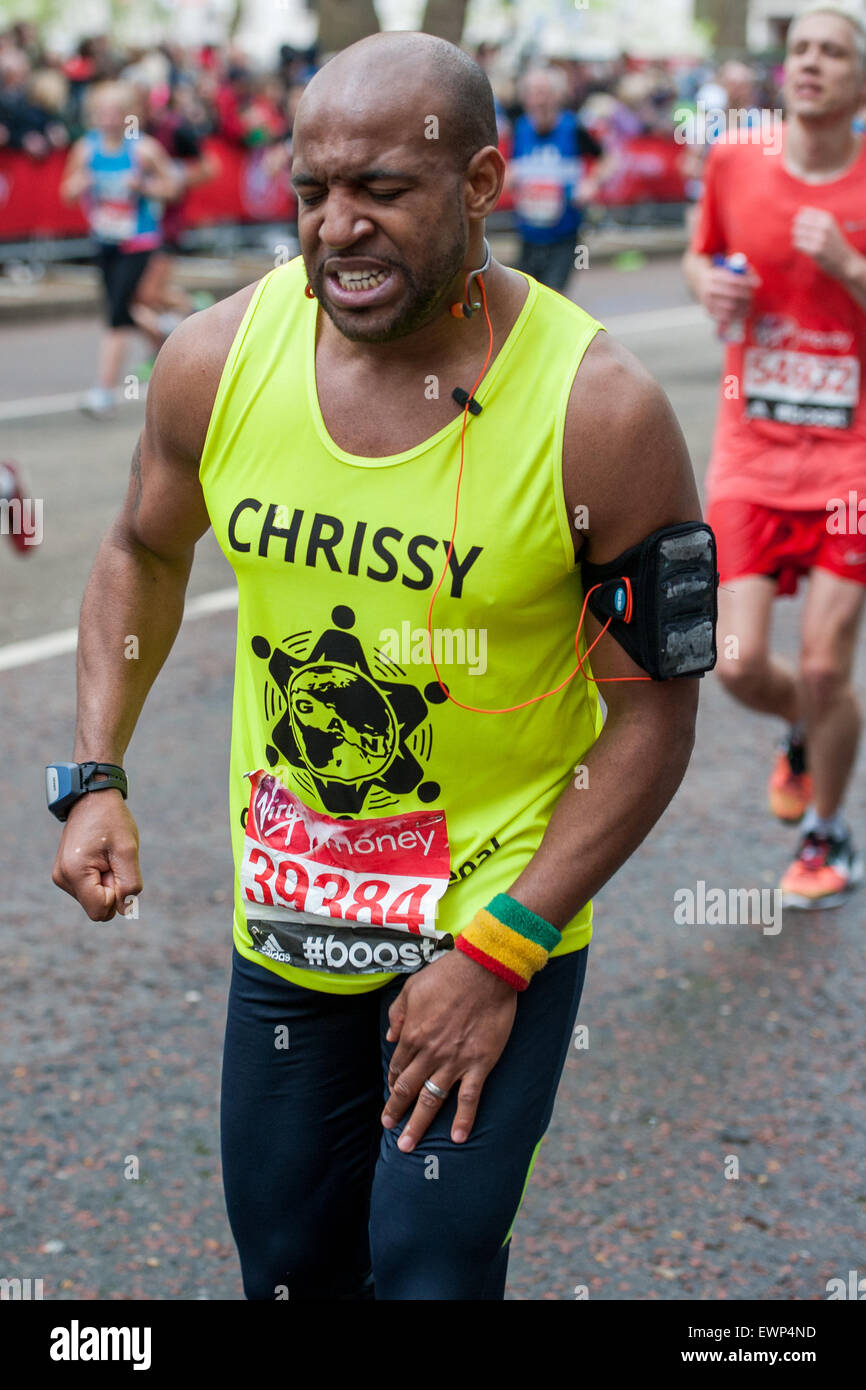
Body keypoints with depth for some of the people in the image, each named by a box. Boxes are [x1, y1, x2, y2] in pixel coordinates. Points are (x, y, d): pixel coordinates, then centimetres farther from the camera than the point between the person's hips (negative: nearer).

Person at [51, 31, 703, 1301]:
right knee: (288, 1260, 16)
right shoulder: (217, 360, -10)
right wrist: (97, 781, -2)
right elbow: (146, 554, 10)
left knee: (430, 1265, -7)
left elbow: (653, 711, -14)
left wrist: (497, 954, -16)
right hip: (284, 915, 4)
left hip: (504, 916, -4)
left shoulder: (600, 412, -21)